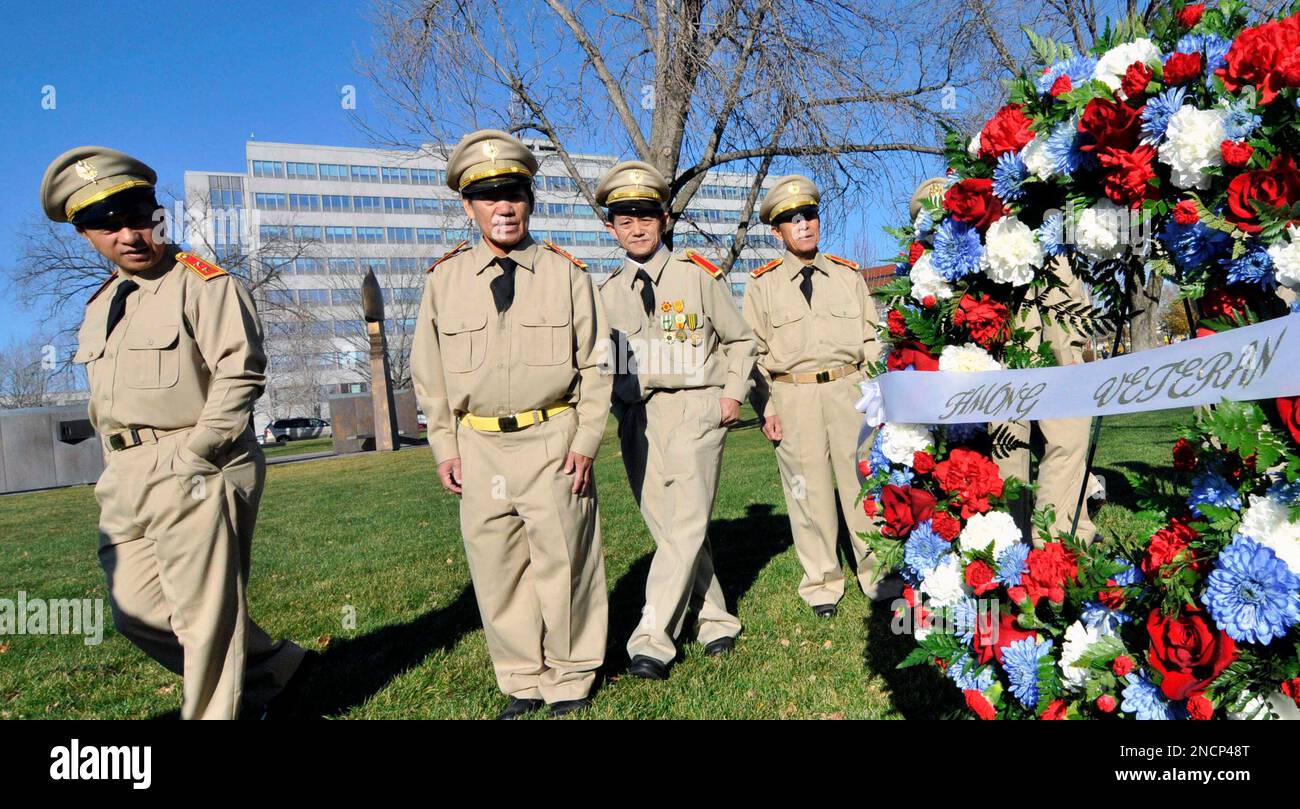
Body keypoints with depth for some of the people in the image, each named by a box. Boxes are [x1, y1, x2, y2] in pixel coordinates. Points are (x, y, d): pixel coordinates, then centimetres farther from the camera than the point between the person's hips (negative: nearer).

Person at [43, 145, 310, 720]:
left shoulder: (202, 284, -6)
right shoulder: (100, 306, 19)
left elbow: (240, 373, -16)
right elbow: (105, 401, 25)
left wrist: (190, 457, -18)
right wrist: (119, 473, 13)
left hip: (193, 472, -9)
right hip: (125, 480, 9)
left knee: (206, 615, -1)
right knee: (137, 612, 10)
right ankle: (276, 669, 24)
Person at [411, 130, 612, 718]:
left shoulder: (566, 274, 2)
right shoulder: (444, 279, 6)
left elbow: (595, 365, 3)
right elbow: (429, 373, 10)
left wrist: (586, 441, -5)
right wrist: (445, 447, 4)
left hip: (553, 442, -2)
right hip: (479, 446, 2)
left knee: (562, 564, 6)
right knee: (496, 569, 9)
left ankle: (570, 681, 25)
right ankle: (524, 682, 27)